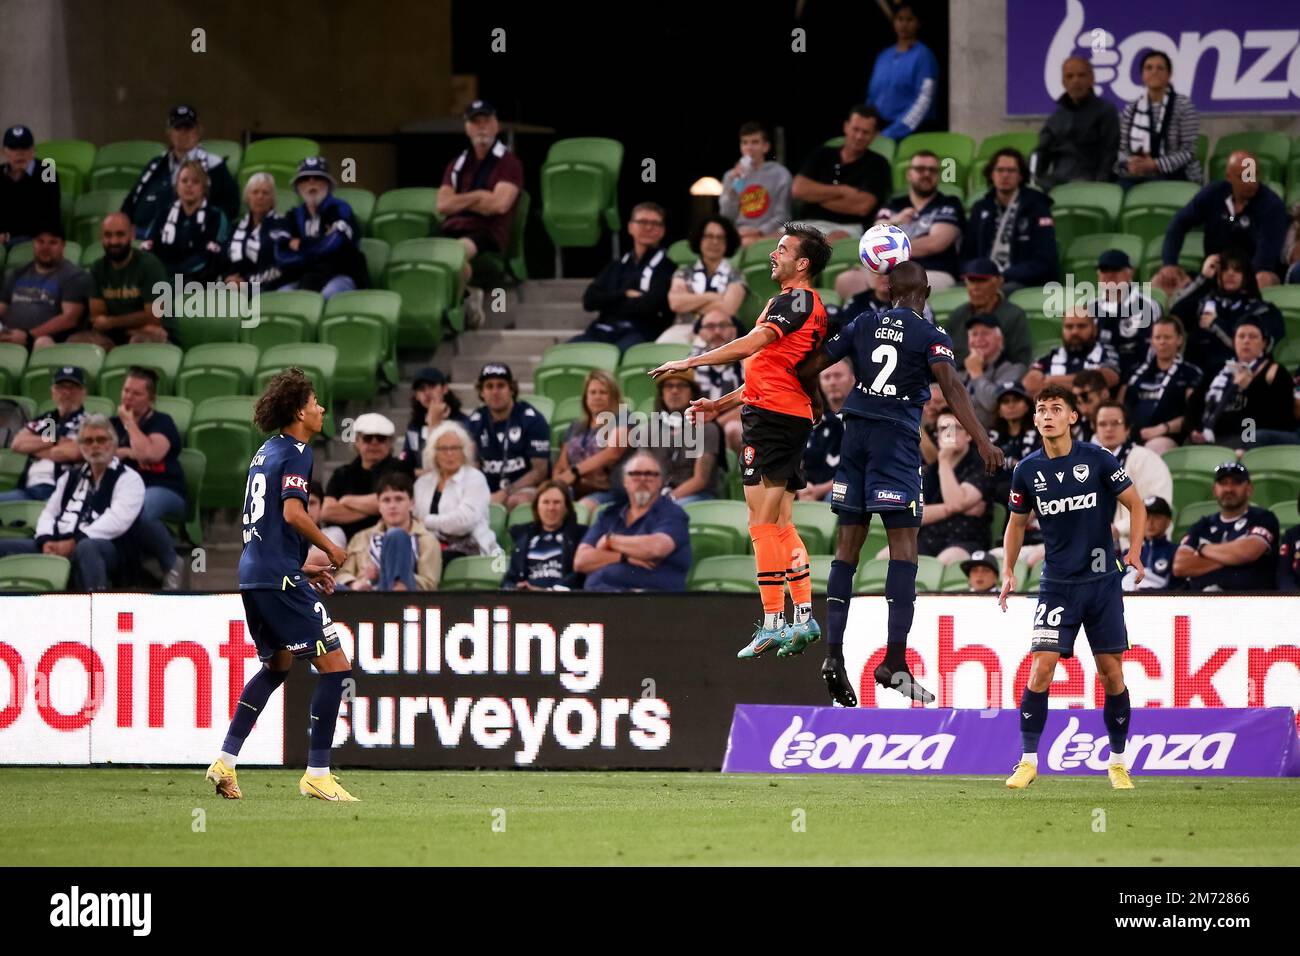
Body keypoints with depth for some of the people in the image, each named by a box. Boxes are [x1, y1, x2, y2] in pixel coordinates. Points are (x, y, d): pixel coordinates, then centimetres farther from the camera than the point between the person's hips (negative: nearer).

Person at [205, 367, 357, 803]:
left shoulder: (266, 452, 19)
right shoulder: (296, 453, -9)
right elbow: (293, 513, -22)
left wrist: (303, 567, 25)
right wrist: (330, 548, -8)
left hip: (254, 572, 10)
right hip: (280, 578, -10)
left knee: (278, 665, 26)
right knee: (335, 667, -6)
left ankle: (226, 761, 20)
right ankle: (317, 774, -8)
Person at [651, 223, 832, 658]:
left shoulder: (793, 300, -10)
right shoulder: (811, 307, 21)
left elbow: (752, 345, -22)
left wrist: (690, 362, -18)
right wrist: (720, 405, 25)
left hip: (771, 416, -10)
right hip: (795, 418, 10)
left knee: (763, 524, -10)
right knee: (781, 525, 13)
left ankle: (772, 623, -12)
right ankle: (804, 616, 10)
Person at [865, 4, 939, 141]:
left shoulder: (923, 55, -4)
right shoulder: (883, 57, 14)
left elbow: (924, 101, -11)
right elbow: (872, 97, 18)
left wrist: (892, 133, -15)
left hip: (911, 133, -5)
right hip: (881, 130, 5)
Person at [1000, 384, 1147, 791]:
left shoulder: (1098, 460, -6)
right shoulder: (1027, 471, 1)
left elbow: (1136, 505, 1)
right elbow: (1017, 523, 15)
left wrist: (1135, 549, -14)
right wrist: (1008, 570, 3)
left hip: (1102, 580, -1)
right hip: (1056, 585, 1)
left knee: (1111, 672, 2)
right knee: (1041, 667, -12)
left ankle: (1117, 761, 16)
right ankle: (1028, 760, -5)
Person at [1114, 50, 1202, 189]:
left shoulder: (1183, 106, 1)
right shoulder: (1131, 109, 14)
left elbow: (1188, 151, -5)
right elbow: (1121, 148, 11)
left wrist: (1156, 165, -17)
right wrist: (1129, 163, -13)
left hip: (1174, 177, -3)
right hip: (1134, 177, 3)